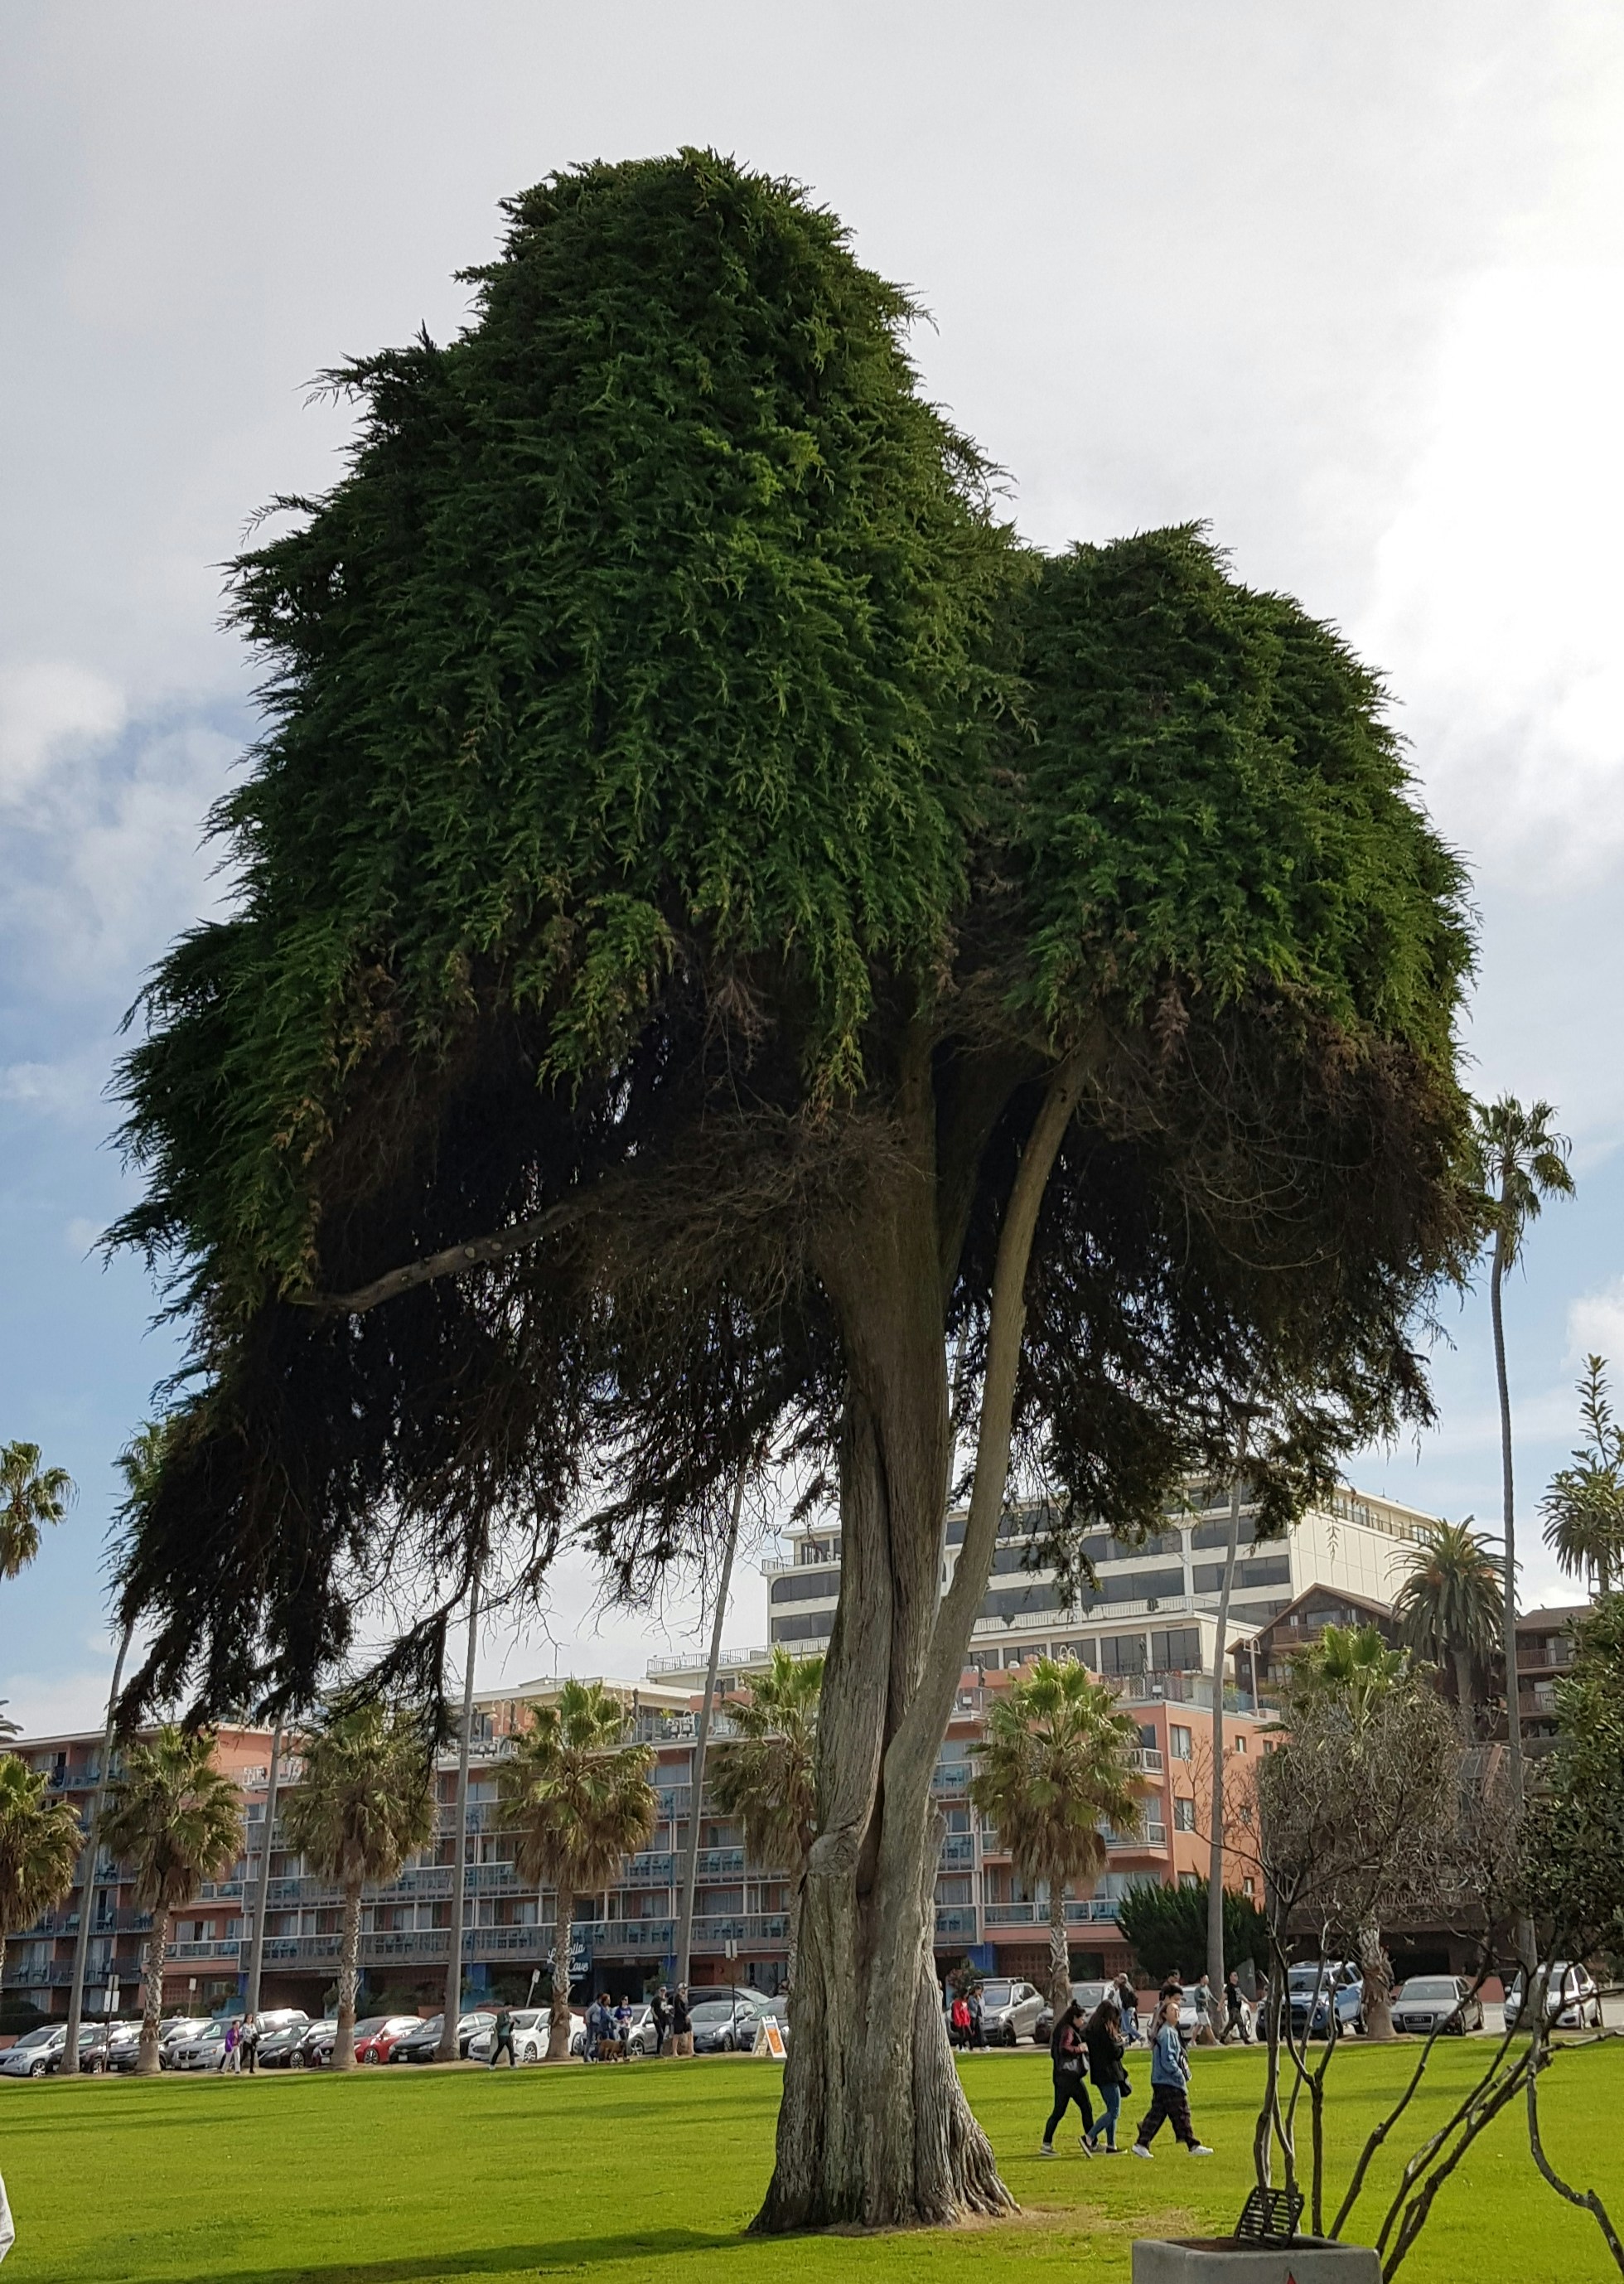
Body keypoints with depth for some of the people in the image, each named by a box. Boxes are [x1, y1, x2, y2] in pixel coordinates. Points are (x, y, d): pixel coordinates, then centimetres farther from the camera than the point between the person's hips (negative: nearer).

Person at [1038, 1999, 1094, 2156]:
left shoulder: (1060, 2030, 17)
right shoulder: (1068, 2030, -13)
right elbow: (1064, 2048, -27)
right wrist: (1080, 2048, -17)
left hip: (1060, 2076, 9)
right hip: (1070, 2075, -9)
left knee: (1058, 2112, 8)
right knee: (1086, 2108, 3)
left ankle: (1047, 2145, 3)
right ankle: (1091, 2142, 8)